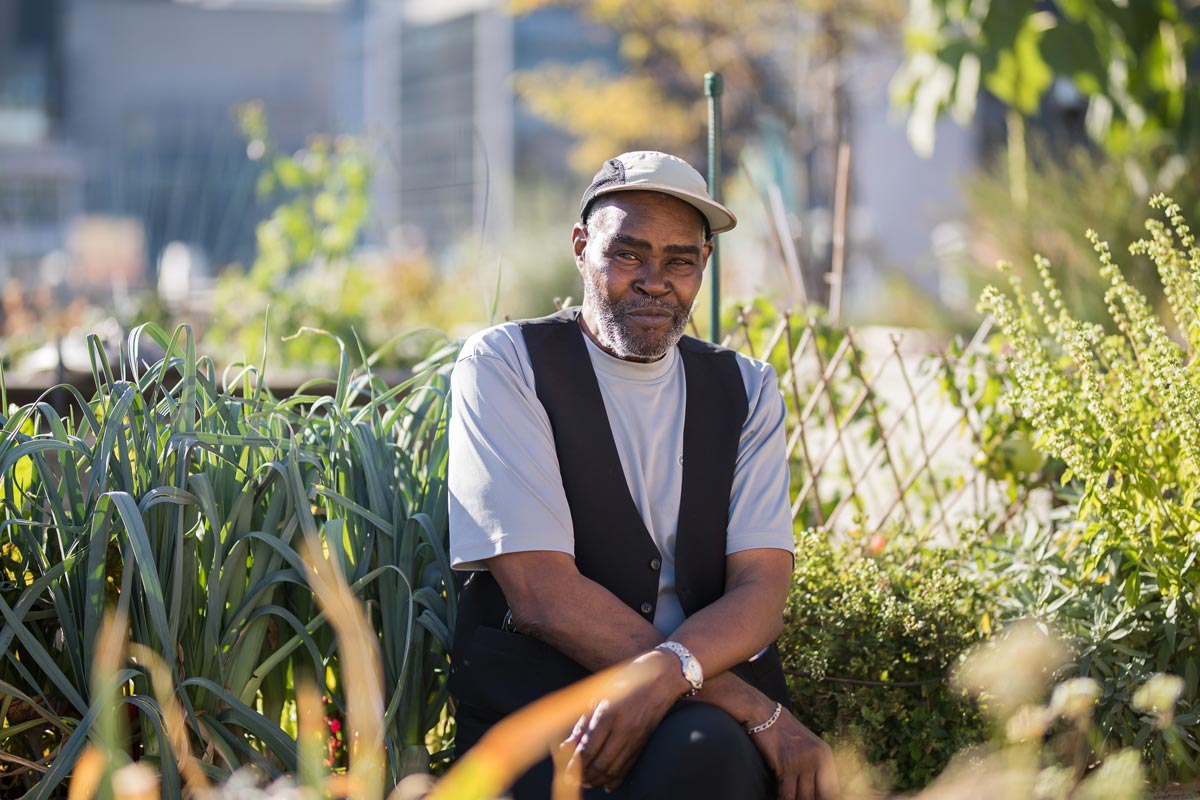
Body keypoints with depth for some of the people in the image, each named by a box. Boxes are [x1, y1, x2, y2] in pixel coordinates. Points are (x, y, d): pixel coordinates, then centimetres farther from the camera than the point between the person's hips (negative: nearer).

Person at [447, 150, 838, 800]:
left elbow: (760, 589, 1)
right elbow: (542, 593, -10)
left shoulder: (745, 391, 14)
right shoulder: (505, 364, 1)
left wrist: (668, 673, -24)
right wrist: (757, 711, -16)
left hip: (706, 710, 3)